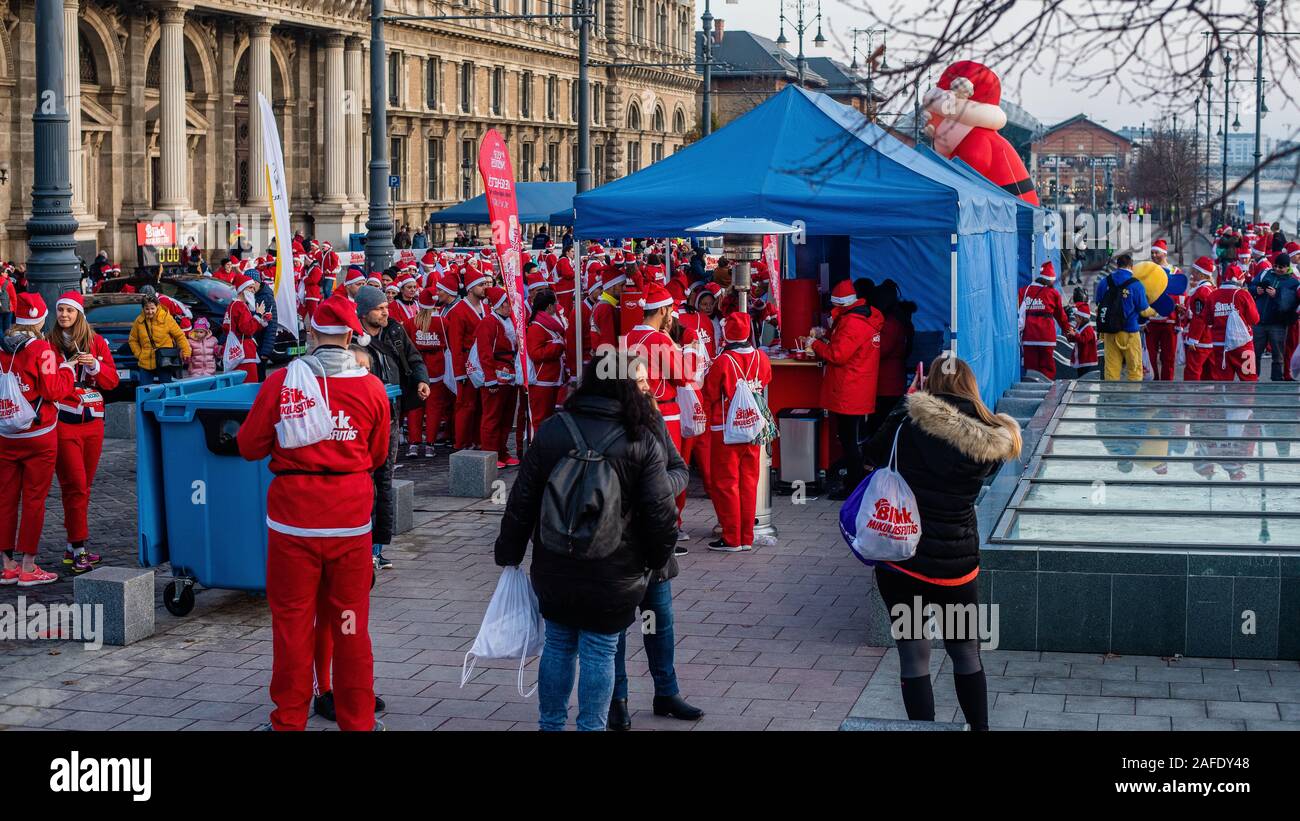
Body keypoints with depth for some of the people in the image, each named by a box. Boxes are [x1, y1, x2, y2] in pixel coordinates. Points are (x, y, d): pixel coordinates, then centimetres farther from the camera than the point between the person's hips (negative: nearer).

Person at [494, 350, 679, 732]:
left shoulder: (552, 430, -3)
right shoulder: (642, 440, -8)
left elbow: (522, 500, 1)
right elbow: (660, 511, -7)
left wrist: (509, 553, 10)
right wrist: (657, 558, 8)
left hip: (554, 568, 2)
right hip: (614, 572, -2)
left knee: (558, 644, 16)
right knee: (600, 651, 6)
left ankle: (550, 724, 24)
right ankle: (591, 726, 9)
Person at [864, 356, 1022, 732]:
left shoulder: (907, 421, -12)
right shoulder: (991, 441, -6)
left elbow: (872, 453, 5)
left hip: (901, 558, -2)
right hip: (958, 564, 2)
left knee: (913, 659, 6)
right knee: (967, 656, 19)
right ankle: (979, 726, 30)